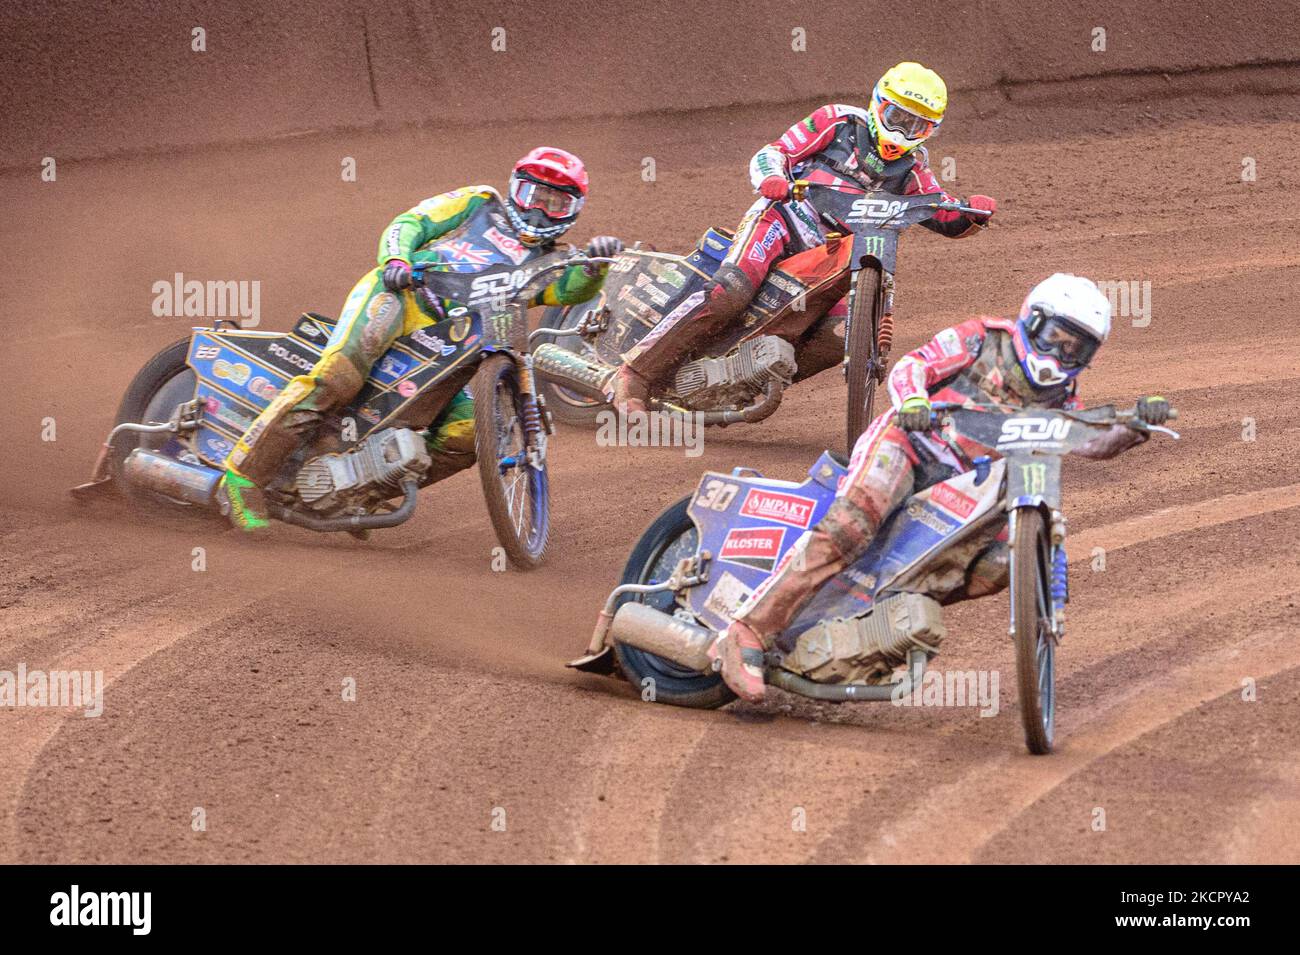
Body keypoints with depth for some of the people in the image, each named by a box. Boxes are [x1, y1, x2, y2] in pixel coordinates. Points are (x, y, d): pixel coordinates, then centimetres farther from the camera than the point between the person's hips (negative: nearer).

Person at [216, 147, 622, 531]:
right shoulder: (479, 204, 20)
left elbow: (574, 288, 5)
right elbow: (408, 224, 11)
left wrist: (596, 262, -16)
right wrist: (396, 260, -11)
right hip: (398, 295, -4)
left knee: (469, 432, -19)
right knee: (339, 376, -30)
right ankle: (243, 475, -33)